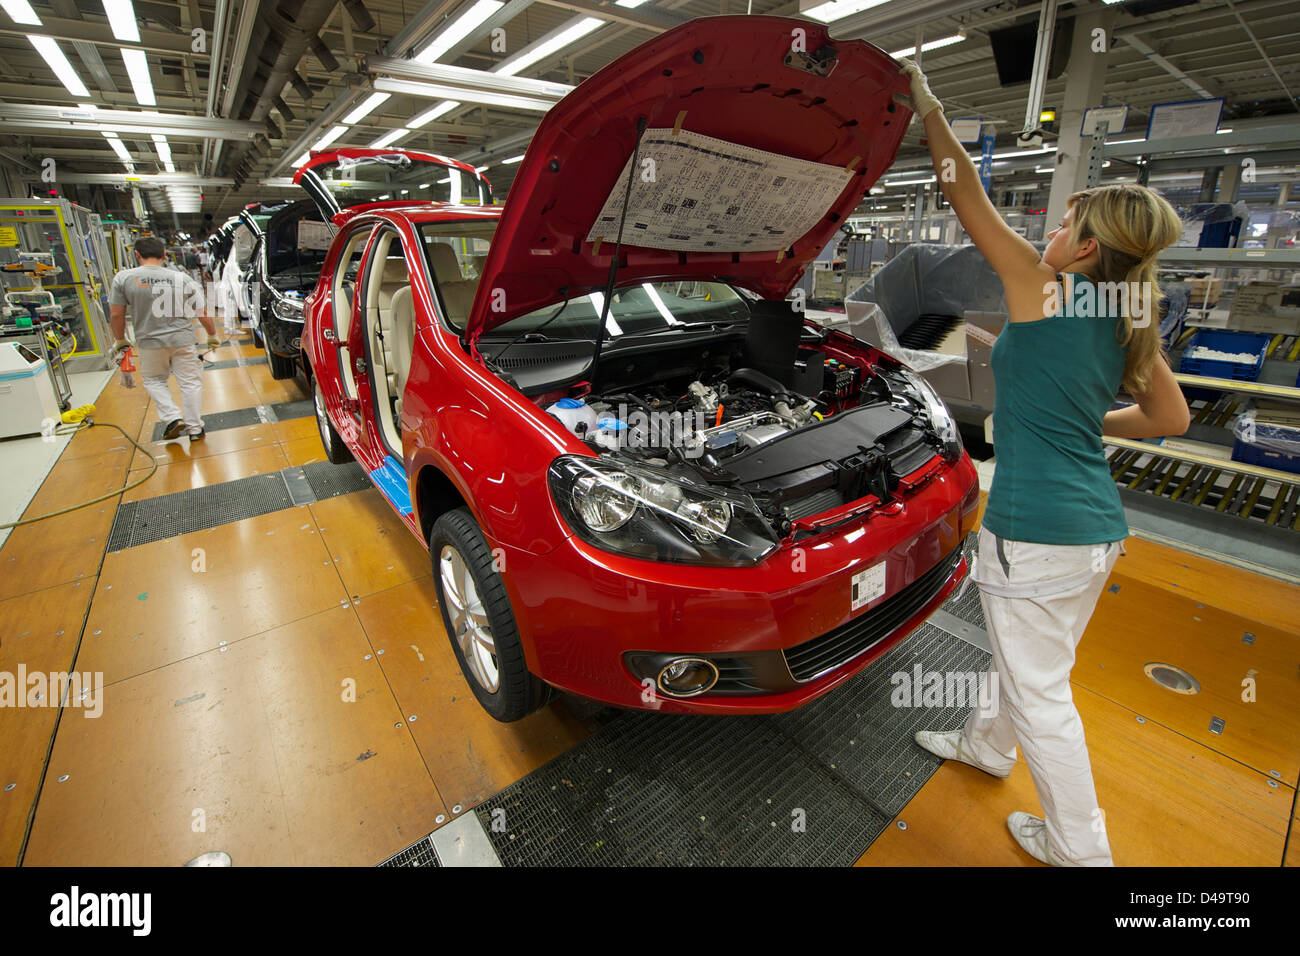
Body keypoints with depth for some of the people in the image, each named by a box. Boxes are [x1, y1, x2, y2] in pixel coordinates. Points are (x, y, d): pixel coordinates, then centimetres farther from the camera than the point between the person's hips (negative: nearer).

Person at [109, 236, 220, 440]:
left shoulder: (123, 278, -5)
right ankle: (194, 428, 11)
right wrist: (212, 335, 12)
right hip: (182, 340, 0)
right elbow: (203, 313, -3)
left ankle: (173, 418, 6)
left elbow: (116, 314, -1)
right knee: (190, 383, 8)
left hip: (150, 342, 0)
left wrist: (120, 341, 12)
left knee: (153, 380, 21)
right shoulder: (182, 278, -5)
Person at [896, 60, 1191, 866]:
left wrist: (927, 108, 7)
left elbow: (968, 197, -4)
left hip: (1035, 530, -9)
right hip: (1101, 527, 9)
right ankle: (988, 744, 51)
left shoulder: (1039, 287, -11)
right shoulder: (1130, 322, 8)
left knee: (1043, 694, 10)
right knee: (1029, 660, 27)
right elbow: (1174, 418, 16)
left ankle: (1079, 846, 29)